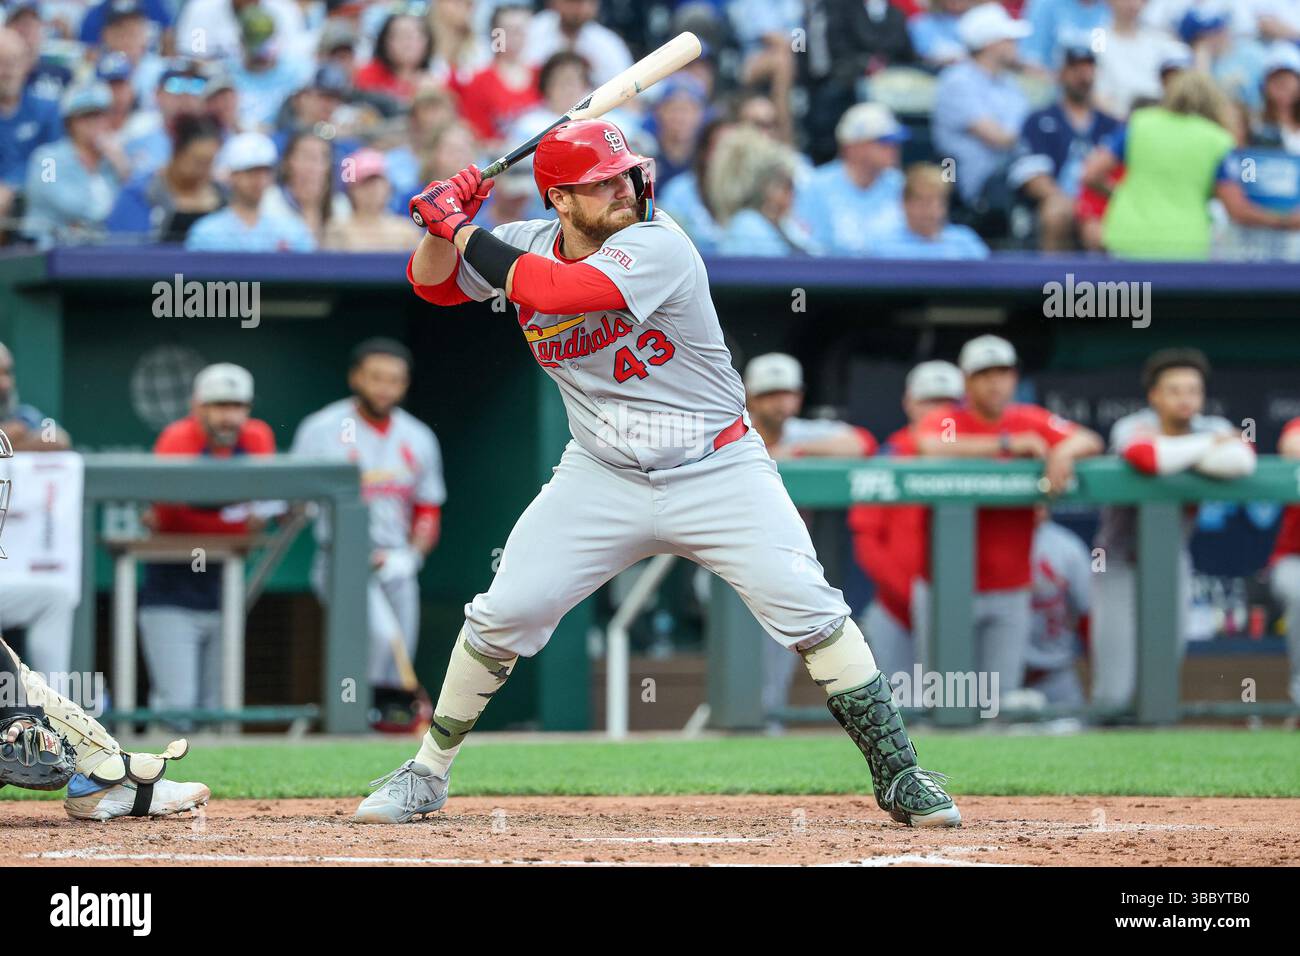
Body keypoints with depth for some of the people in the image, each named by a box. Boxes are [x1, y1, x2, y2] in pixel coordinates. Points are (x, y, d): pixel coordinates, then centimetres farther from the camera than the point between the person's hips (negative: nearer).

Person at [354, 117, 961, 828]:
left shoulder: (658, 247, -20)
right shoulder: (525, 245, -1)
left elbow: (555, 291, -33)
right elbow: (433, 284, 10)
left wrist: (461, 230, -24)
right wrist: (444, 224, -11)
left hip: (717, 472, -4)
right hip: (602, 479, 4)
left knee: (809, 609, -16)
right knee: (502, 614, -6)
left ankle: (897, 775, -6)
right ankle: (427, 775, 12)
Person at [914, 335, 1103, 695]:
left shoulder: (1031, 421, 7)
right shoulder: (944, 421, -3)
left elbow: (1090, 441, 0)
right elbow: (931, 448, -26)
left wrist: (1064, 450, -24)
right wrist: (1007, 445, -26)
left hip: (1010, 593, 3)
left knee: (1003, 695, 3)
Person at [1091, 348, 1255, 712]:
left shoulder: (1212, 428, -6)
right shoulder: (1133, 427, -16)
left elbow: (1243, 460, -29)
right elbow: (1146, 456, -42)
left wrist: (1178, 457, -29)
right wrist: (1208, 444, -26)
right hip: (1120, 563, -4)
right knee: (1114, 693, -10)